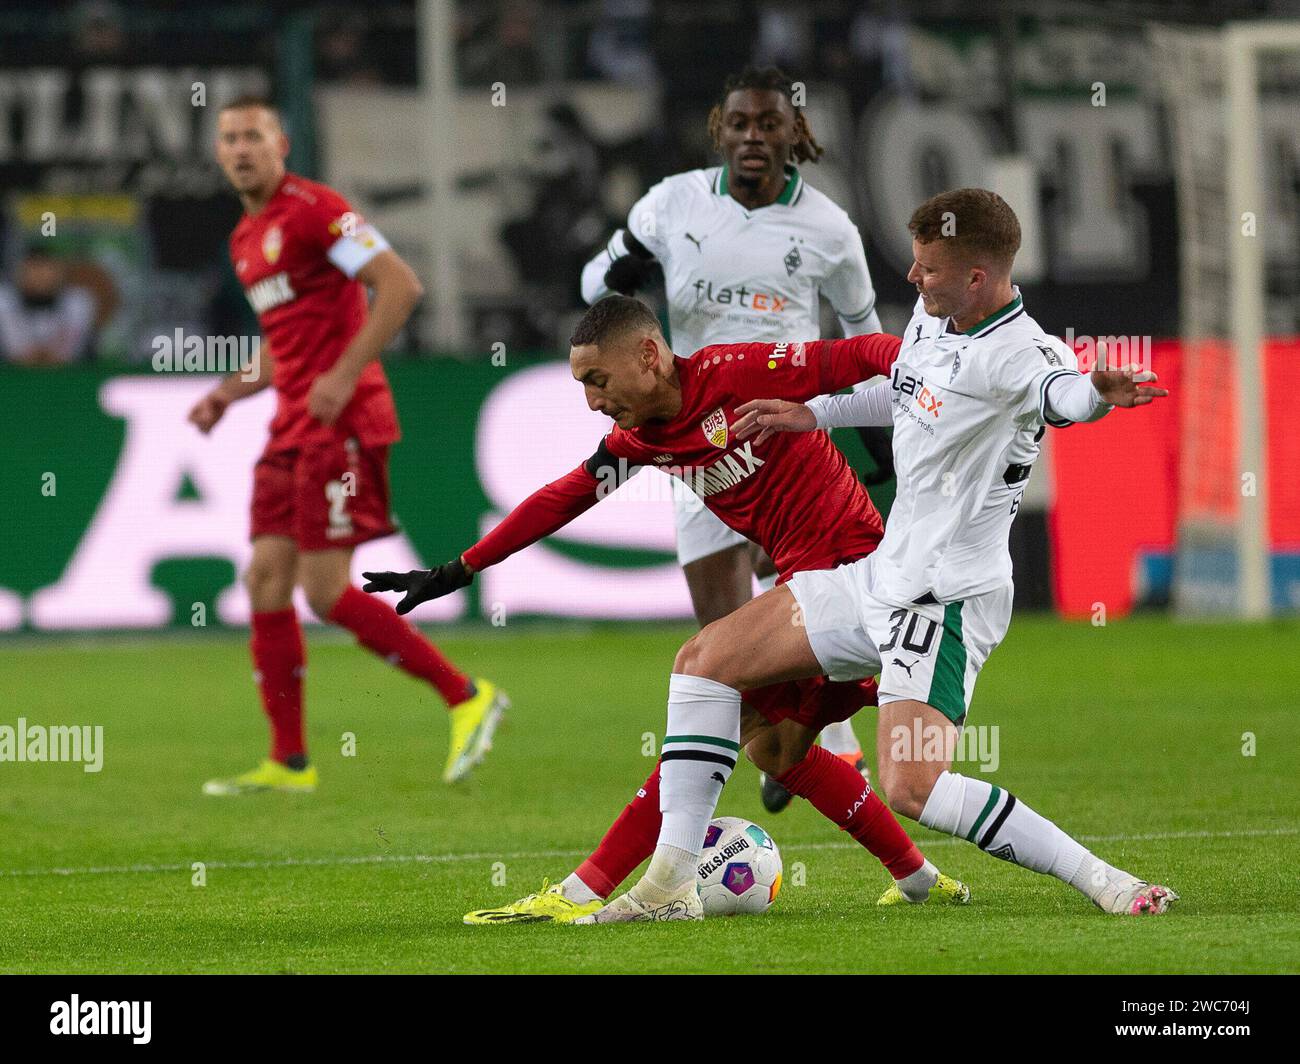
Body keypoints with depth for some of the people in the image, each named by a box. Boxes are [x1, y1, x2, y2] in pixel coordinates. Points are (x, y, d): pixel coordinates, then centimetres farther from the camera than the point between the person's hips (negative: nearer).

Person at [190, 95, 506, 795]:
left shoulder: (313, 209, -10)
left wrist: (345, 375, -22)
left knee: (326, 590, -13)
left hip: (343, 423, -9)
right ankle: (288, 763, 7)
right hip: (293, 426, 9)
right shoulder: (246, 239, 19)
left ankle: (467, 698, -3)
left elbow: (401, 285, -18)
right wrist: (228, 394, 15)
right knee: (266, 581, 2)